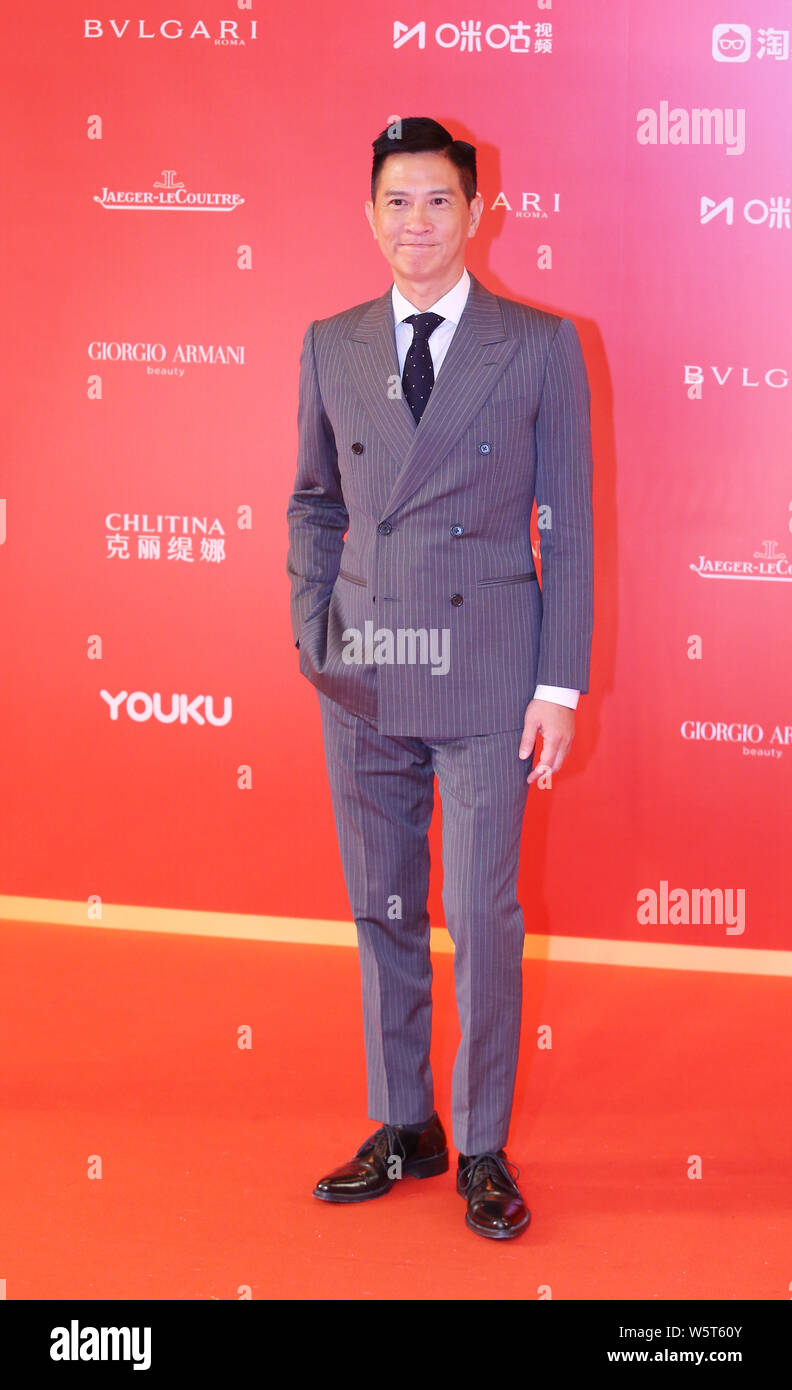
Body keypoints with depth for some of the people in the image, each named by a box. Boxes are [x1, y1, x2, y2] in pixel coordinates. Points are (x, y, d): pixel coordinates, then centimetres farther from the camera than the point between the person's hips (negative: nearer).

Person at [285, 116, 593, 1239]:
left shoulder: (541, 346, 0)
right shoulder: (331, 347, 9)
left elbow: (570, 524, 0)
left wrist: (561, 684, -5)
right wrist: (314, 643, 5)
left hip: (486, 680, -3)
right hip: (364, 682, 3)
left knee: (483, 919, 1)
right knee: (382, 913, 11)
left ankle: (484, 1150, 16)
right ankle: (403, 1129, 26)